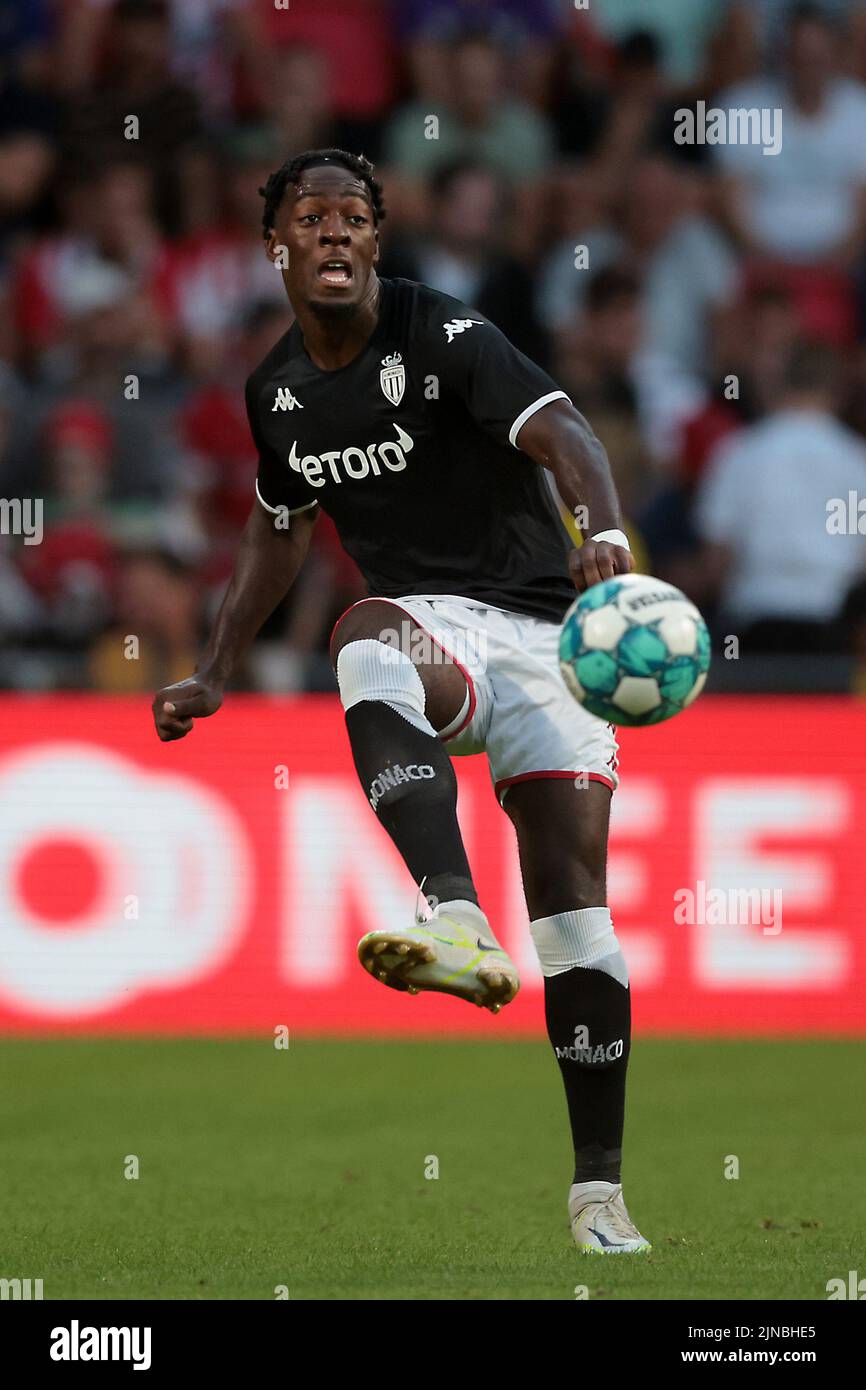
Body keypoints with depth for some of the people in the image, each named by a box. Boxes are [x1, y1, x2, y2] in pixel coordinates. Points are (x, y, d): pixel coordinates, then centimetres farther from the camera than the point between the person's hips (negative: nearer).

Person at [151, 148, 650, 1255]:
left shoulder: (443, 337, -11)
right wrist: (211, 677, 24)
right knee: (364, 629, -37)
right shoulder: (277, 393, 8)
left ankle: (597, 1188, -2)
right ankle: (458, 927, -57)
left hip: (540, 625, -2)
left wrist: (604, 530, -47)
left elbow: (561, 434, -26)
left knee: (574, 894, -10)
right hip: (426, 630, 2)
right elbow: (279, 528, 26)